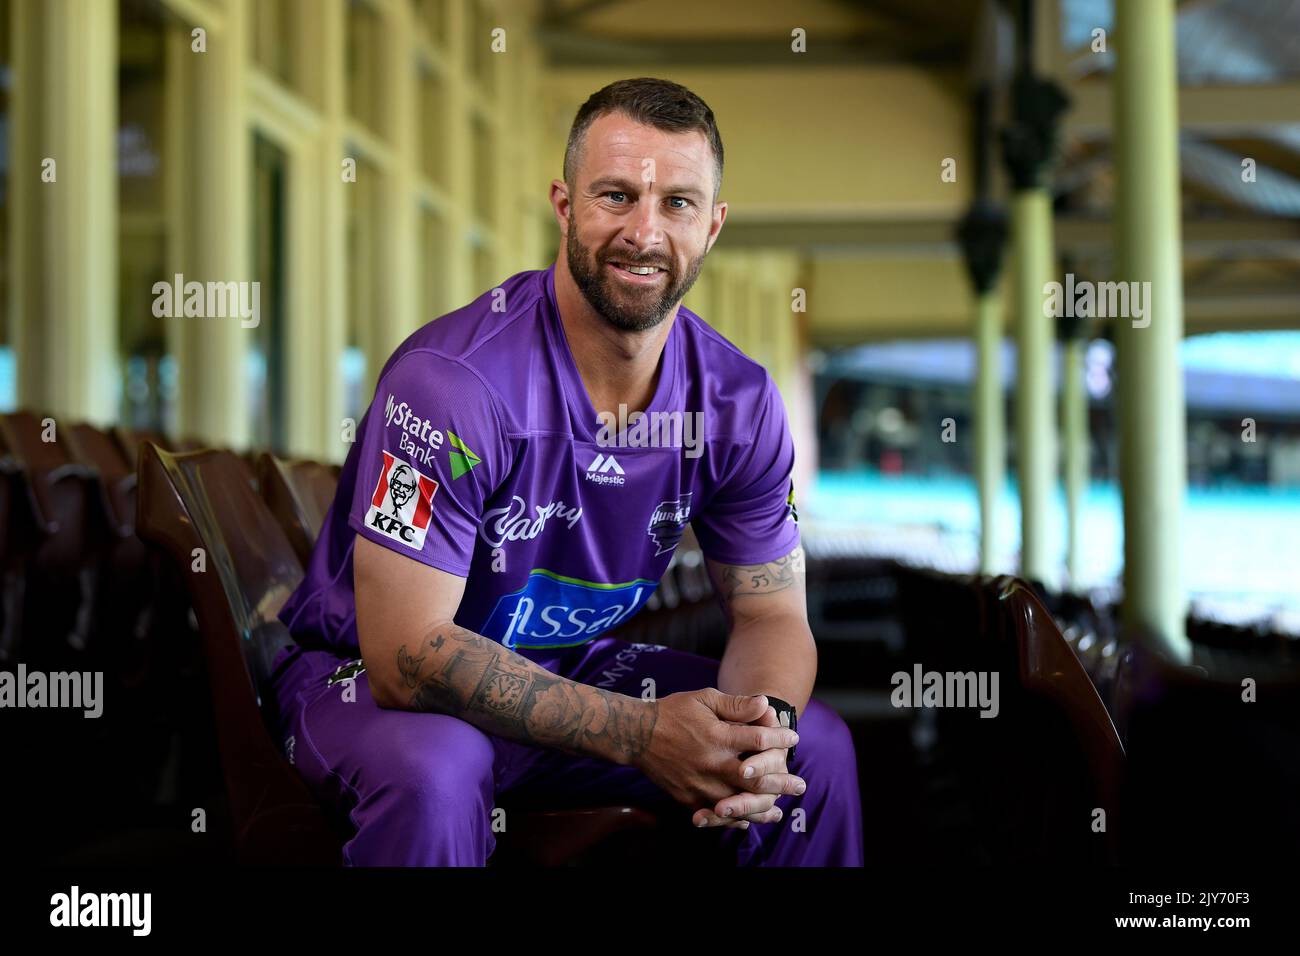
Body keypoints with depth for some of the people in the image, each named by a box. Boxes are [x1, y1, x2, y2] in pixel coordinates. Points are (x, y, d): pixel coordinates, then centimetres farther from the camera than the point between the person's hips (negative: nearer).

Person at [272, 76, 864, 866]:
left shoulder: (740, 400, -8)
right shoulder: (454, 381, -28)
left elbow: (770, 611, -1)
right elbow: (405, 652, -29)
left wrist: (764, 724, -27)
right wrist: (639, 733, -35)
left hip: (573, 667, 6)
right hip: (368, 676, -5)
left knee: (817, 749, -8)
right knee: (434, 770, -38)